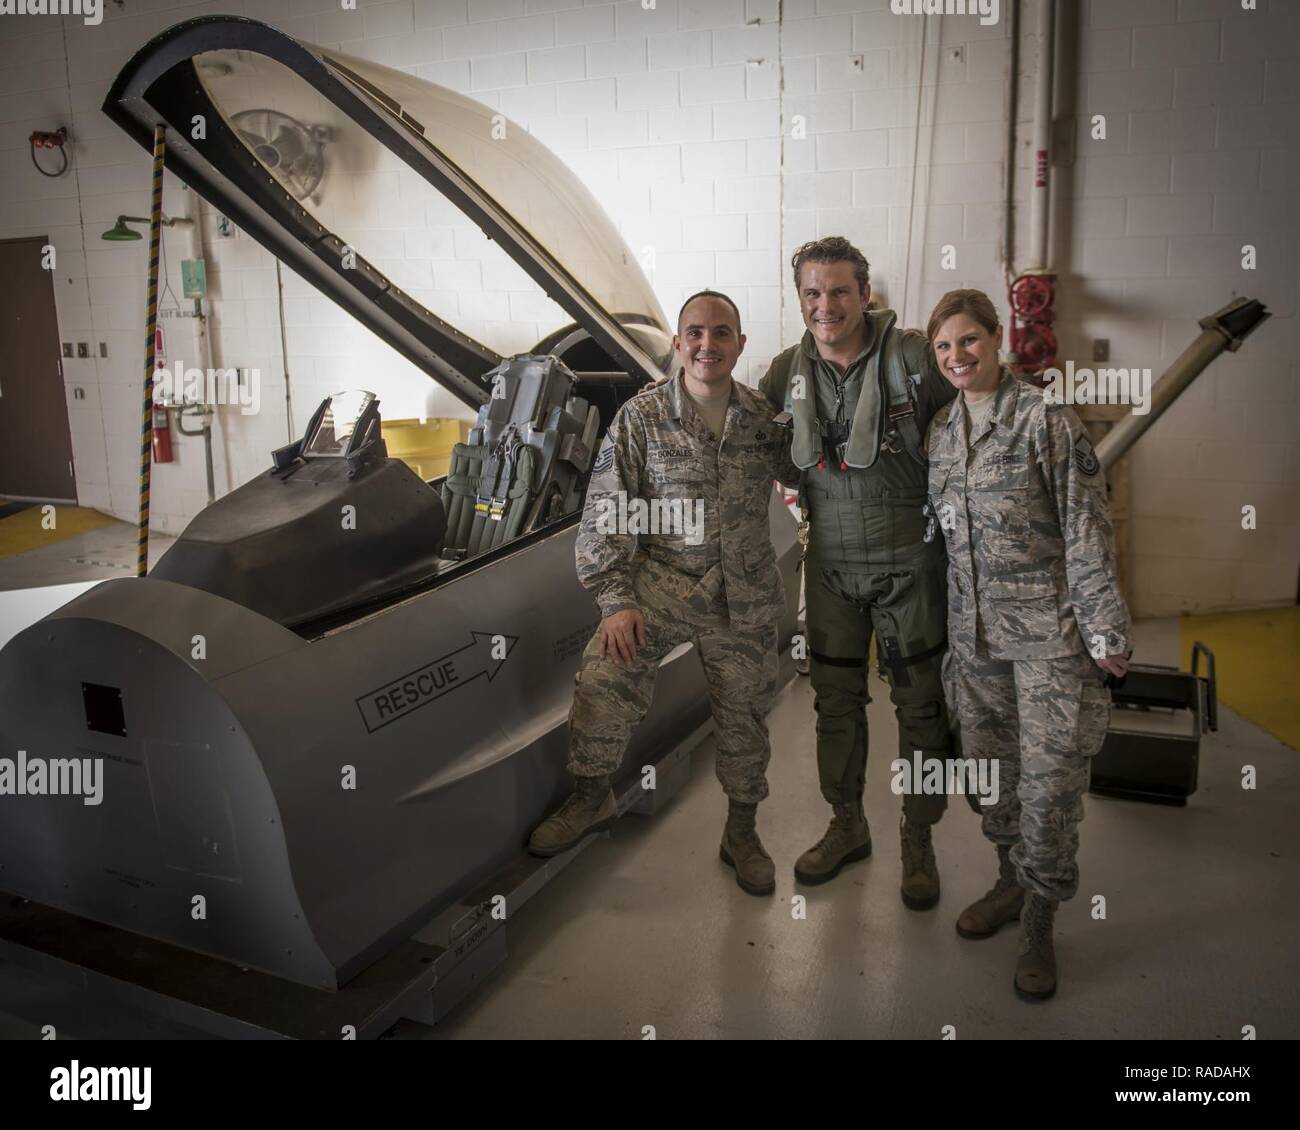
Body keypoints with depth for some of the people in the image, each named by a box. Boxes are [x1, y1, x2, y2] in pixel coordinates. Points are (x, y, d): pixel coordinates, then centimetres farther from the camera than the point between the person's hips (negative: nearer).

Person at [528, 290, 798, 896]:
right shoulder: (641, 416, -6)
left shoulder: (764, 416, 2)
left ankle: (741, 832, 34)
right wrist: (615, 600, -13)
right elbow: (605, 512, -6)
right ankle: (591, 798, 7)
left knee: (744, 717, 11)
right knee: (602, 681, -20)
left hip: (746, 599, 3)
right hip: (660, 582, -2)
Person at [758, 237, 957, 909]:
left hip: (908, 560, -3)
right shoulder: (787, 372, 2)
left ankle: (918, 841, 25)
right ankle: (847, 827, 33)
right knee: (835, 701, 13)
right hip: (830, 563, 4)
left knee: (920, 704, 7)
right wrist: (808, 496, 6)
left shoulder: (913, 356, -11)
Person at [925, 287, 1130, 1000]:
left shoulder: (1044, 418, -8)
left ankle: (1039, 928, 18)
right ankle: (1011, 884, 38)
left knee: (1048, 783, 0)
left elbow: (1088, 528, -10)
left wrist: (1104, 633, -12)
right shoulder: (939, 432, 9)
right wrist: (947, 629, 17)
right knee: (992, 773, 16)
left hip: (1048, 633, -5)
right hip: (974, 634, 6)